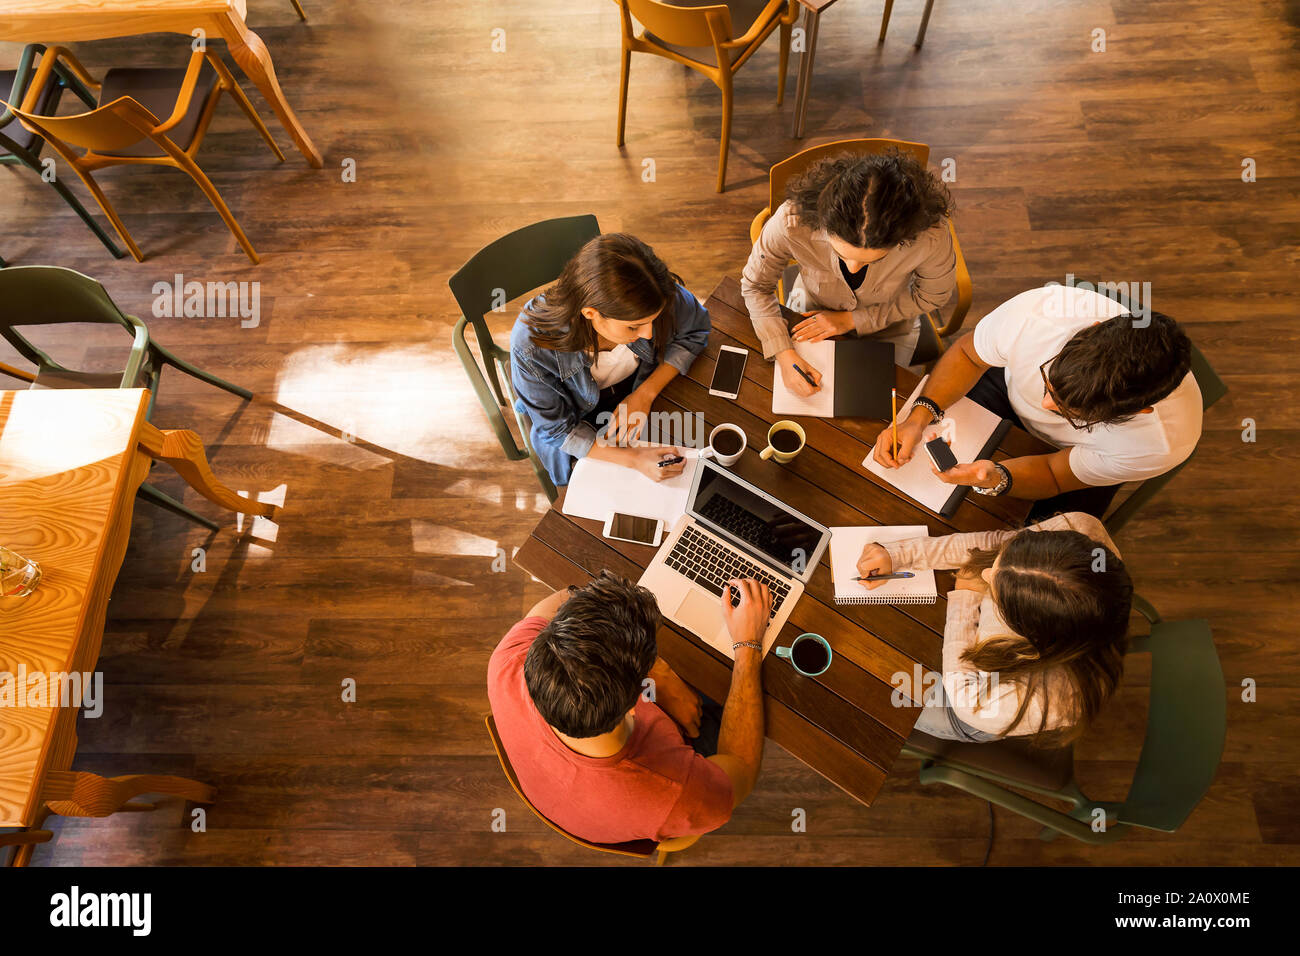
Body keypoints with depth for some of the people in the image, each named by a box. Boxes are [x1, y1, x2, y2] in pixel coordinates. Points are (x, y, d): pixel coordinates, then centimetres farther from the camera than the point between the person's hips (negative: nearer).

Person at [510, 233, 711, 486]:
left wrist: (645, 394, -21)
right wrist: (634, 458, -34)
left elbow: (696, 331, -9)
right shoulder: (530, 346, -38)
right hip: (582, 425, -2)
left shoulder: (666, 297, -32)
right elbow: (559, 430, -24)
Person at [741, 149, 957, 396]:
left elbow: (932, 295, -14)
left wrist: (852, 319, -19)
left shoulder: (930, 236, -37)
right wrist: (784, 354, -32)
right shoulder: (792, 221, -39)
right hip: (811, 317, 1)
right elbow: (755, 285, -20)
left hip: (887, 331, 0)